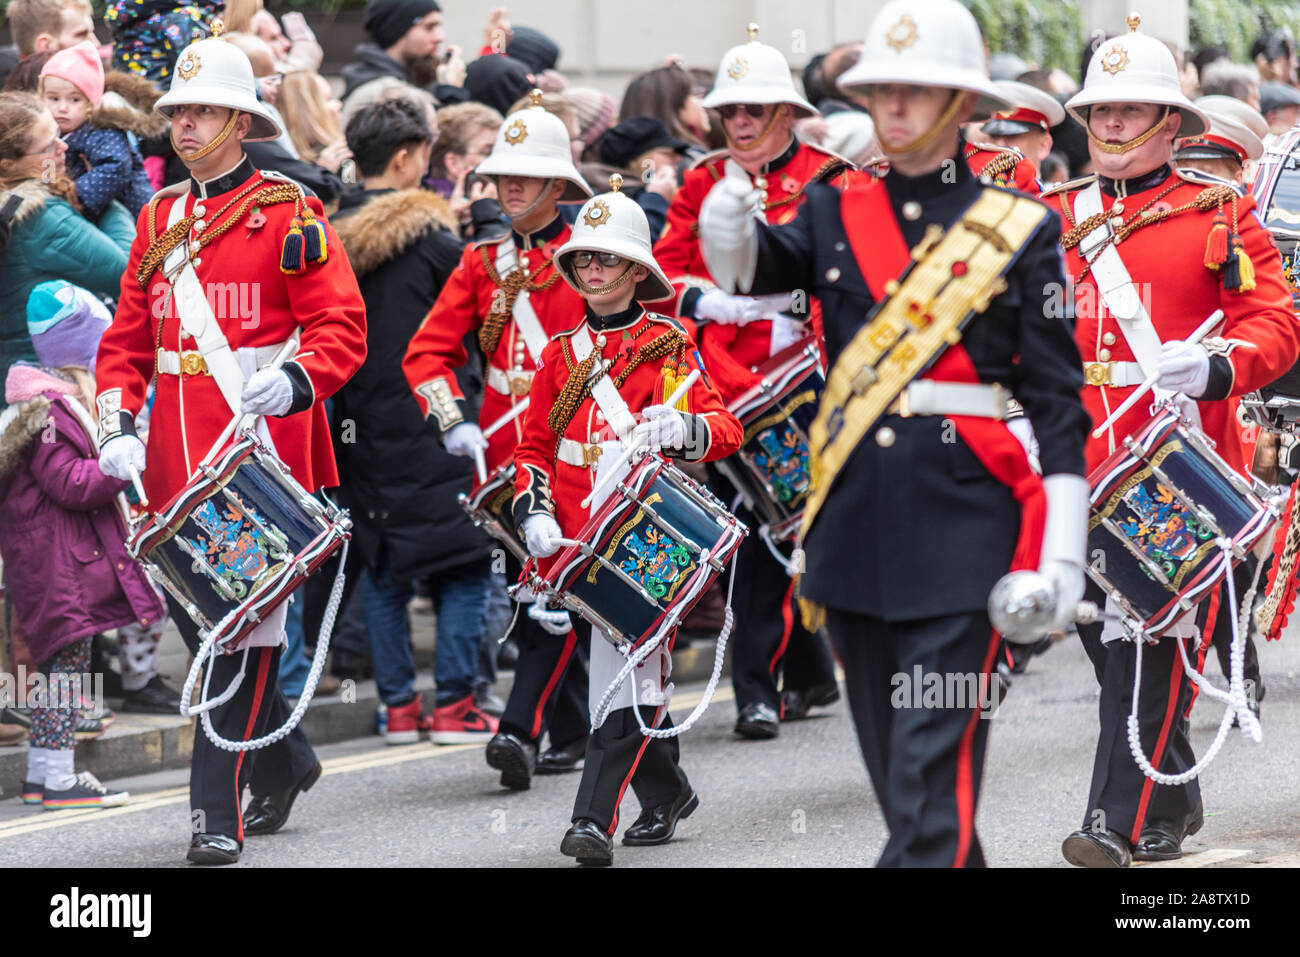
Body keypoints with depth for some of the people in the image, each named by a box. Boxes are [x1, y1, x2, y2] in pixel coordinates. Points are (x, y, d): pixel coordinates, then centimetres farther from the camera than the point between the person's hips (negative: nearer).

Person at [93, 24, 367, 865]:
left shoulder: (289, 213, -3)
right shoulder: (158, 220, 15)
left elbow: (341, 325, -9)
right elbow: (128, 337, 17)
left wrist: (296, 379, -28)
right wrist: (119, 427, 2)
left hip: (262, 446, -6)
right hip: (177, 451, 6)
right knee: (191, 612, 10)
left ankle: (221, 811, -6)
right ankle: (285, 758, 32)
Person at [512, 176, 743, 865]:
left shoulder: (669, 346, 3)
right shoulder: (561, 353, 16)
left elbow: (726, 428, -5)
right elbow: (534, 445, 17)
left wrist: (687, 427, -27)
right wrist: (534, 512, 0)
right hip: (578, 541, 5)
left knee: (626, 674, -14)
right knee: (617, 672, 11)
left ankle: (596, 819, -21)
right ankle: (667, 797, 28)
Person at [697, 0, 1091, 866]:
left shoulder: (1019, 228, 0)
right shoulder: (839, 212, 10)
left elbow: (1058, 399, -1)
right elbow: (754, 268, -8)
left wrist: (1063, 547, -5)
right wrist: (729, 231, -32)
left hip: (965, 519, -4)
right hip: (856, 516, 5)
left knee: (936, 754, -10)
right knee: (888, 751, 13)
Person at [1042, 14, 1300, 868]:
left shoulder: (1221, 213, 2)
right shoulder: (1053, 218, 13)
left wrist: (1216, 365, -23)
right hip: (1081, 468, 5)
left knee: (1152, 645, -9)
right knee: (1108, 640, 10)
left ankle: (1119, 822, -11)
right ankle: (1171, 802, 26)